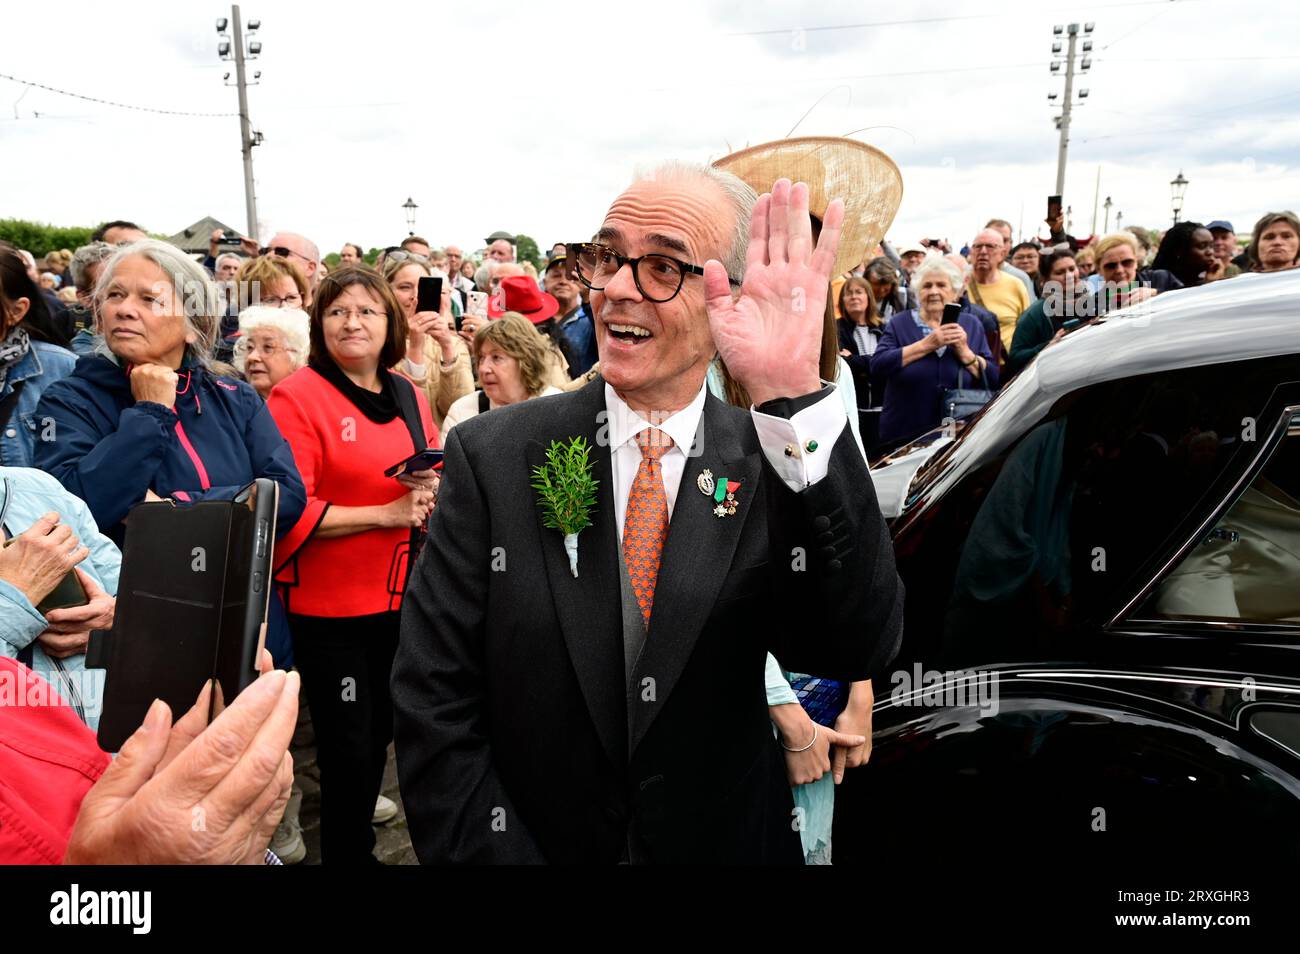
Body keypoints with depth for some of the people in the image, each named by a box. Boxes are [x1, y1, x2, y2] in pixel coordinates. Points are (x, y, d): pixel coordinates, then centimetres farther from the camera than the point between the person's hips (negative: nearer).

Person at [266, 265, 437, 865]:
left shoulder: (409, 397, 7)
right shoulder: (297, 396, -10)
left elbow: (437, 483, 15)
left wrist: (431, 492, -8)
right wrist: (385, 513, -20)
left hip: (398, 596, 6)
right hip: (327, 604, -6)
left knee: (379, 733, 20)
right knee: (348, 746, 5)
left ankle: (359, 833, 42)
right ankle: (347, 851, 27)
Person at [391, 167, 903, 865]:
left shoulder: (773, 465, -11)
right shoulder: (493, 457, -12)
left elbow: (857, 648, -25)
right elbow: (434, 703, -11)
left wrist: (794, 401, -33)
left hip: (730, 843, 1)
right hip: (533, 840, 0)